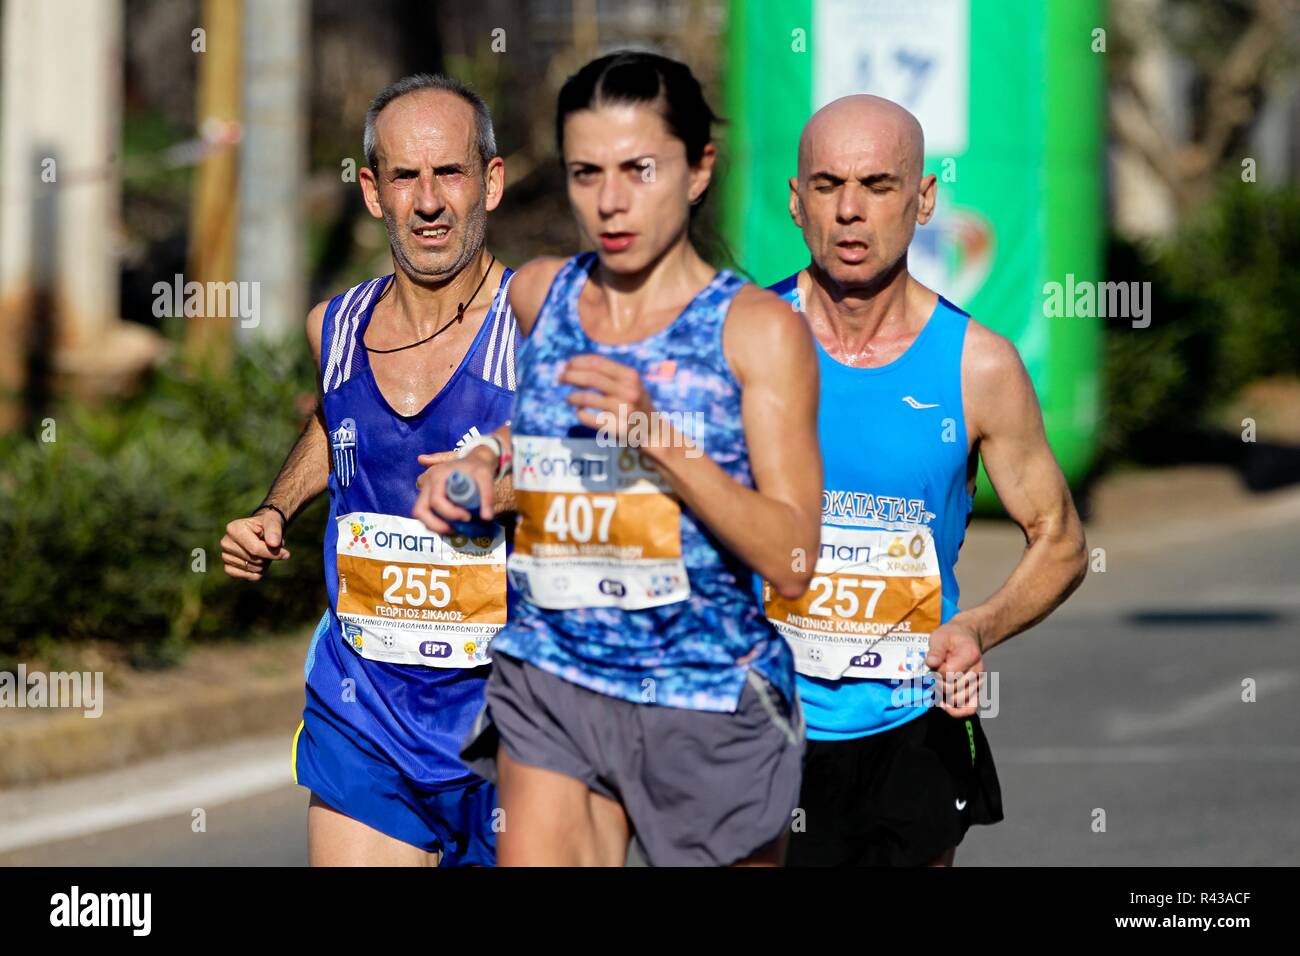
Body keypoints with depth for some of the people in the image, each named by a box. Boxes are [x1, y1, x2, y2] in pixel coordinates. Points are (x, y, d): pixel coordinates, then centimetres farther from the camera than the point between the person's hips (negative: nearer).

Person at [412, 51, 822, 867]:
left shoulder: (759, 330, -8)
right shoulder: (535, 296, 5)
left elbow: (791, 560, -14)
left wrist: (658, 439, -24)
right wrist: (483, 463, 7)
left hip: (708, 702, -3)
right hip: (552, 683, 3)